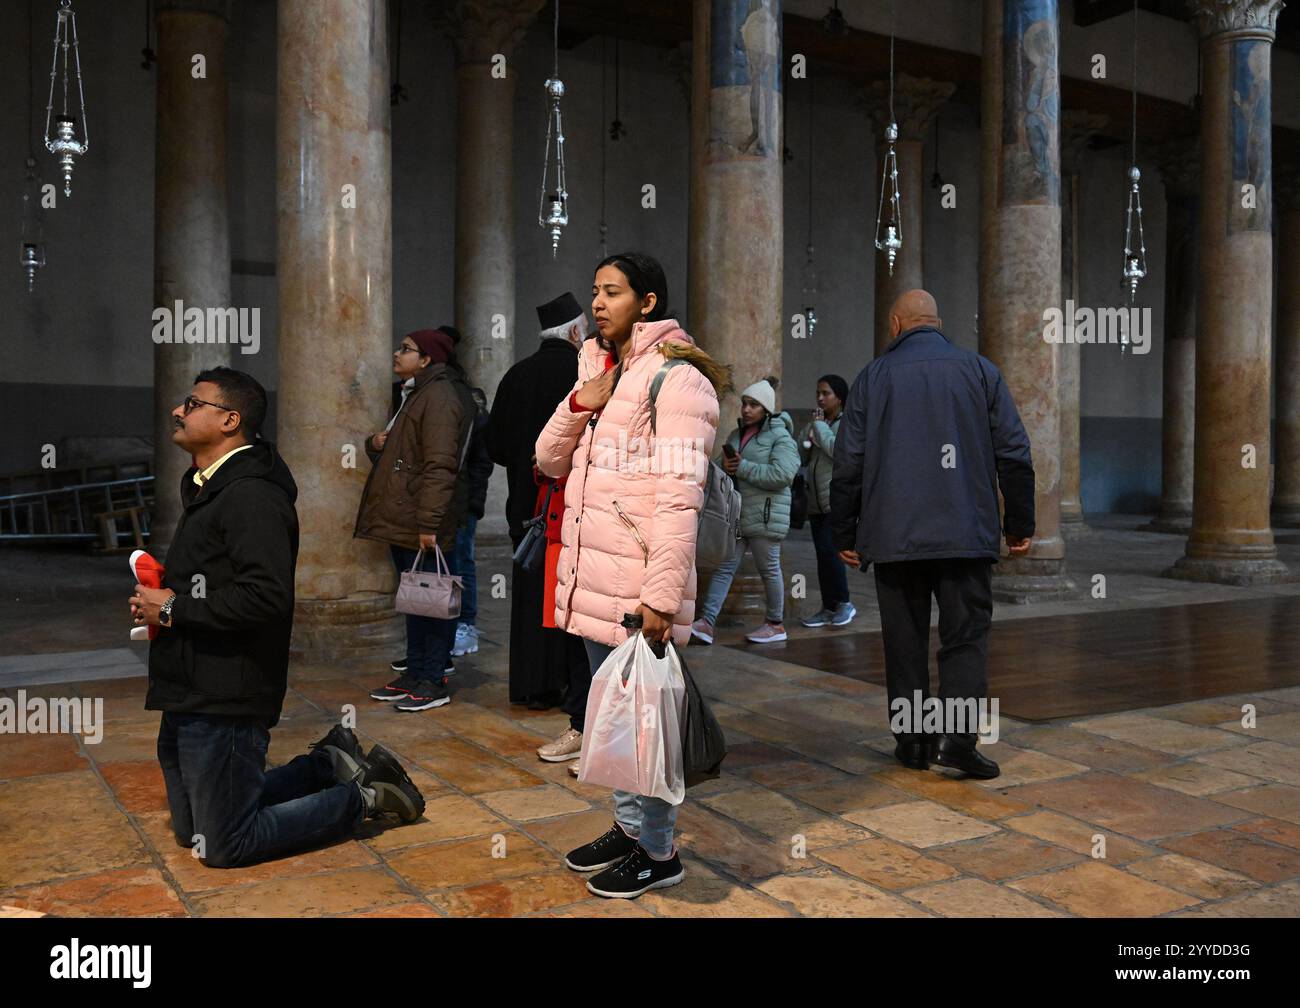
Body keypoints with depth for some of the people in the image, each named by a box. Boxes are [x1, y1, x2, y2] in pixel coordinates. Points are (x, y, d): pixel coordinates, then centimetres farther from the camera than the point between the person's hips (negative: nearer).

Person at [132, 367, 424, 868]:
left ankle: (364, 797, 10)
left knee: (223, 846, 0)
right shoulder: (208, 488, 14)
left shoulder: (251, 496, -20)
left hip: (225, 699, -10)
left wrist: (173, 610, -20)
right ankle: (332, 765, 22)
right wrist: (158, 600, 3)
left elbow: (266, 597, -31)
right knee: (191, 830, 19)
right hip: (188, 694, 10)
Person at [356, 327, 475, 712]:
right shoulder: (415, 394, 20)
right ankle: (414, 674, 25)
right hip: (401, 520, 11)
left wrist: (428, 522, -26)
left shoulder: (439, 396, -14)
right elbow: (398, 452, 30)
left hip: (422, 524, -11)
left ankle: (434, 683, 4)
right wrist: (376, 443, 6)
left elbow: (439, 465, -22)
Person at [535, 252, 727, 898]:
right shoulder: (596, 369, 14)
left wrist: (661, 595, -24)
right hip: (591, 578, 8)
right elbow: (549, 461, 14)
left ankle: (658, 852, 20)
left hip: (638, 586, -8)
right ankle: (627, 826, 36)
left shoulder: (676, 378, -12)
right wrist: (578, 406, -4)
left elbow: (679, 498, -19)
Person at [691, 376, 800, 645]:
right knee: (723, 567, 1)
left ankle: (776, 624, 19)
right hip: (734, 514, 7)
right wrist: (725, 467, -2)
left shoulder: (780, 437, -7)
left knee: (769, 569, 5)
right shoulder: (736, 435, 16)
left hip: (764, 516, -6)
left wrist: (742, 468, -16)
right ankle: (706, 622, -2)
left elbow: (782, 474, -21)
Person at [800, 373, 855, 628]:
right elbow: (802, 459, 18)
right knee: (823, 555, 9)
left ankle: (844, 603, -2)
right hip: (816, 502, 7)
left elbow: (838, 450, -22)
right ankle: (829, 608, 15)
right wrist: (807, 442, -2)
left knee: (828, 550, -16)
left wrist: (820, 426, -11)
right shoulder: (815, 423, 17)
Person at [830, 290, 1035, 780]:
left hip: (894, 536, 0)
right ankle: (957, 736, -9)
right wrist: (1020, 525, 11)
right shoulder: (980, 371, 7)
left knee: (905, 641, 9)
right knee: (966, 636, 5)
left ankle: (912, 740, 13)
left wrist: (844, 533, 10)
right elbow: (1014, 455, 4)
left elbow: (848, 464, 2)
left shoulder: (873, 377, 5)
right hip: (967, 535, 0)